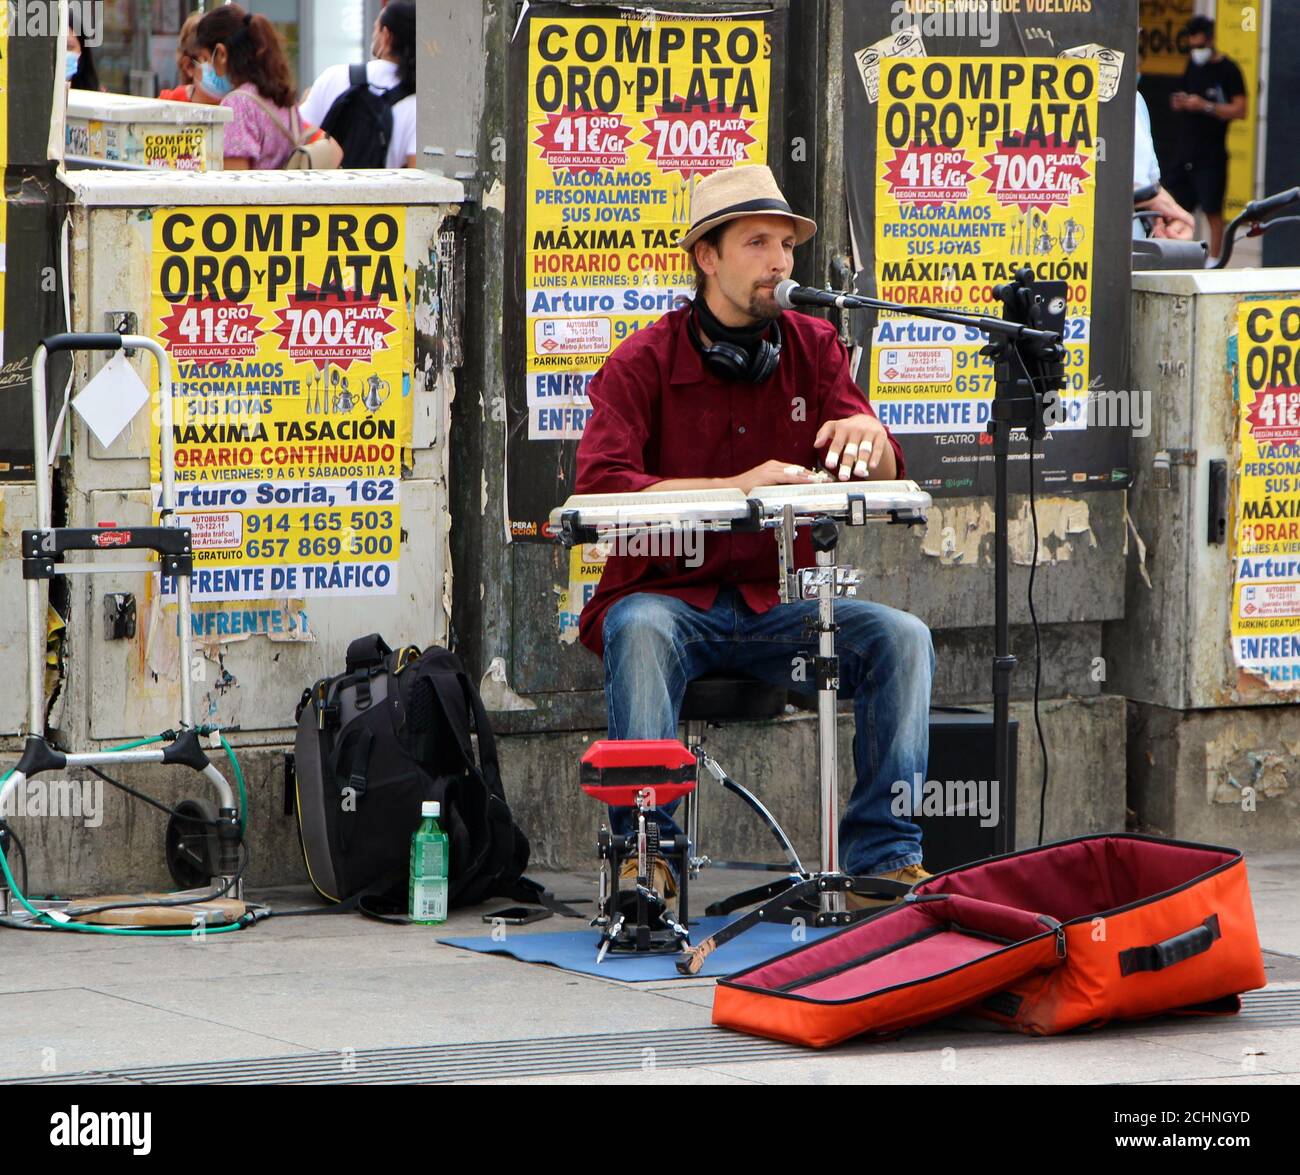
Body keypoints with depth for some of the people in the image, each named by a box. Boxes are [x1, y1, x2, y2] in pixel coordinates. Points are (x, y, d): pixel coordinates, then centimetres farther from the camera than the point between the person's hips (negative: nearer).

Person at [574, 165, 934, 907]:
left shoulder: (814, 349, 8)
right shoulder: (642, 364, -4)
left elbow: (884, 481, 1)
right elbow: (599, 486, -19)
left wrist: (867, 436, -25)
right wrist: (735, 487, -29)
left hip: (776, 608, 3)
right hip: (668, 595, -3)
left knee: (902, 638, -19)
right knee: (642, 631, -36)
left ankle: (884, 860, -20)